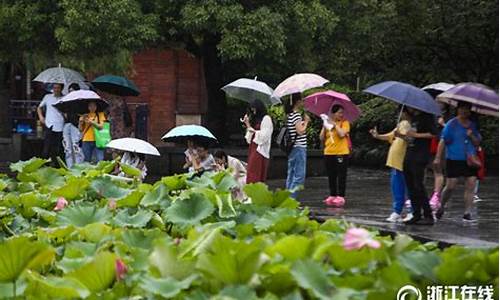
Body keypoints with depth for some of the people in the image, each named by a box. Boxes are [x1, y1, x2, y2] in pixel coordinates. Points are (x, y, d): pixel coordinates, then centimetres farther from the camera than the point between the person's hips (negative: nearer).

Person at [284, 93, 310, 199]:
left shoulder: (290, 115, 13)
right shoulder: (296, 115, -14)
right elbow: (300, 131, -20)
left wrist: (304, 121, 11)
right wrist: (306, 121, -6)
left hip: (293, 149, 9)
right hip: (299, 148, -9)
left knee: (291, 176, 12)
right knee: (299, 176, -7)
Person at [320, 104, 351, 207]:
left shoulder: (345, 123, -1)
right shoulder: (327, 122, 11)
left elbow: (342, 134, -18)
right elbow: (321, 138, 8)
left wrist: (334, 124, -11)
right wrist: (324, 126, -4)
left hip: (341, 153, -4)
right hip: (329, 153, 4)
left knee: (341, 176, -3)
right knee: (331, 176, 8)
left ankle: (340, 196, -2)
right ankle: (332, 195, 15)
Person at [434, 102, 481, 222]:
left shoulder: (472, 125, 13)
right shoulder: (451, 124, 0)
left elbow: (477, 143, 14)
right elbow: (443, 141, -3)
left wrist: (471, 136, -7)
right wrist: (438, 158, -9)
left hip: (470, 160, 4)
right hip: (454, 159, -4)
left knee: (471, 185, -5)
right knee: (450, 186, -4)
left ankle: (467, 212, 0)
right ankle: (441, 207, 20)